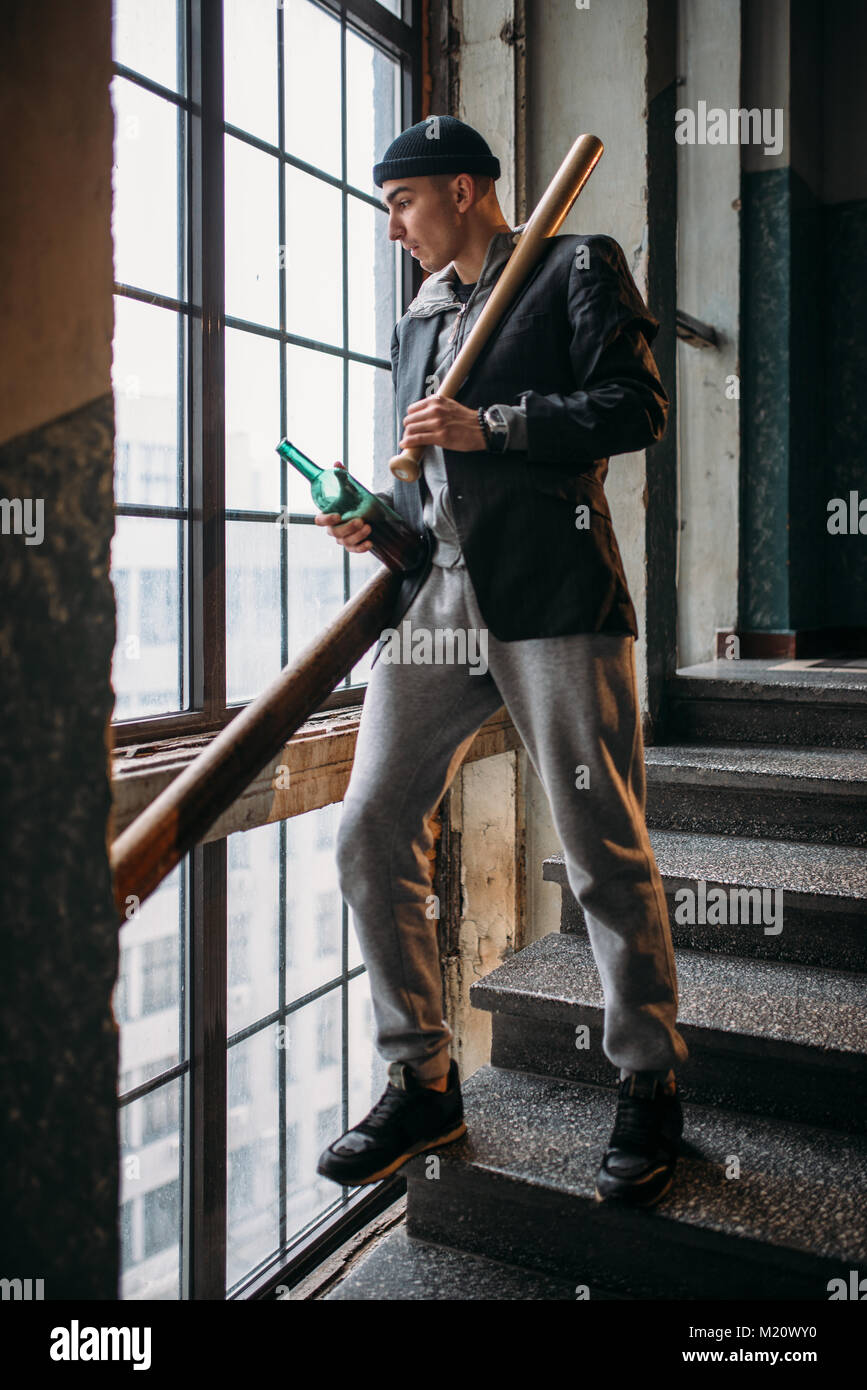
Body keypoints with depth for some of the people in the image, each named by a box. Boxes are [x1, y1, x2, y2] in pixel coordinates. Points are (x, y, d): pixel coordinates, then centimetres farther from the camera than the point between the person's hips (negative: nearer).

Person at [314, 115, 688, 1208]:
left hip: (555, 597, -6)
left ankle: (649, 1089, 16)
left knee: (605, 854, -3)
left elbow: (637, 407, -4)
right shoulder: (418, 321, 26)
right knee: (371, 839, -1)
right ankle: (422, 1082, 15)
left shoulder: (578, 268, 8)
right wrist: (378, 523, 7)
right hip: (435, 602, 7)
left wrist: (492, 426, -11)